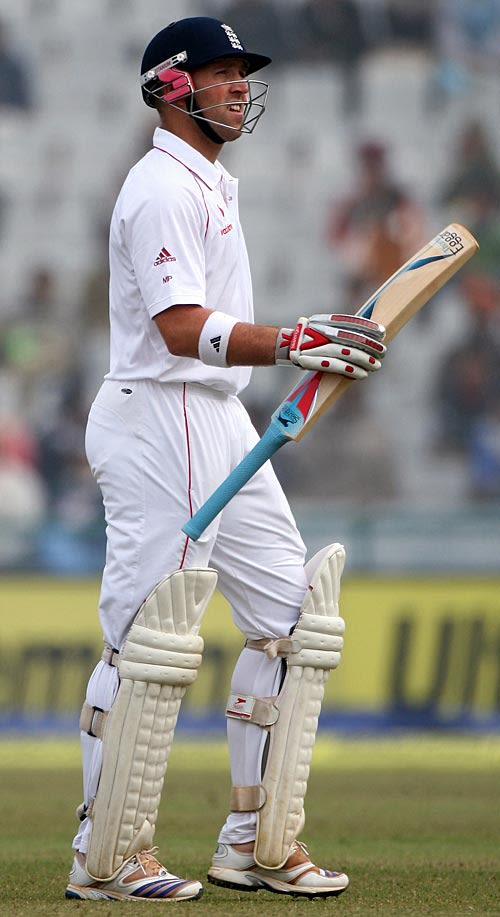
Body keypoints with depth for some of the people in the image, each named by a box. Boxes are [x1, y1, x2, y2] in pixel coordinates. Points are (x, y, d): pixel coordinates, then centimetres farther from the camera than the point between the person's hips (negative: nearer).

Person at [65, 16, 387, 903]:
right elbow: (182, 330, -25)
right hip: (161, 421, -11)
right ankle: (105, 858, -3)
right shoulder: (162, 189, -14)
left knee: (291, 614, 8)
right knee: (147, 639, -8)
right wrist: (290, 342, -37)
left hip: (218, 425, 11)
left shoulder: (210, 183, 19)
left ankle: (255, 843, 10)